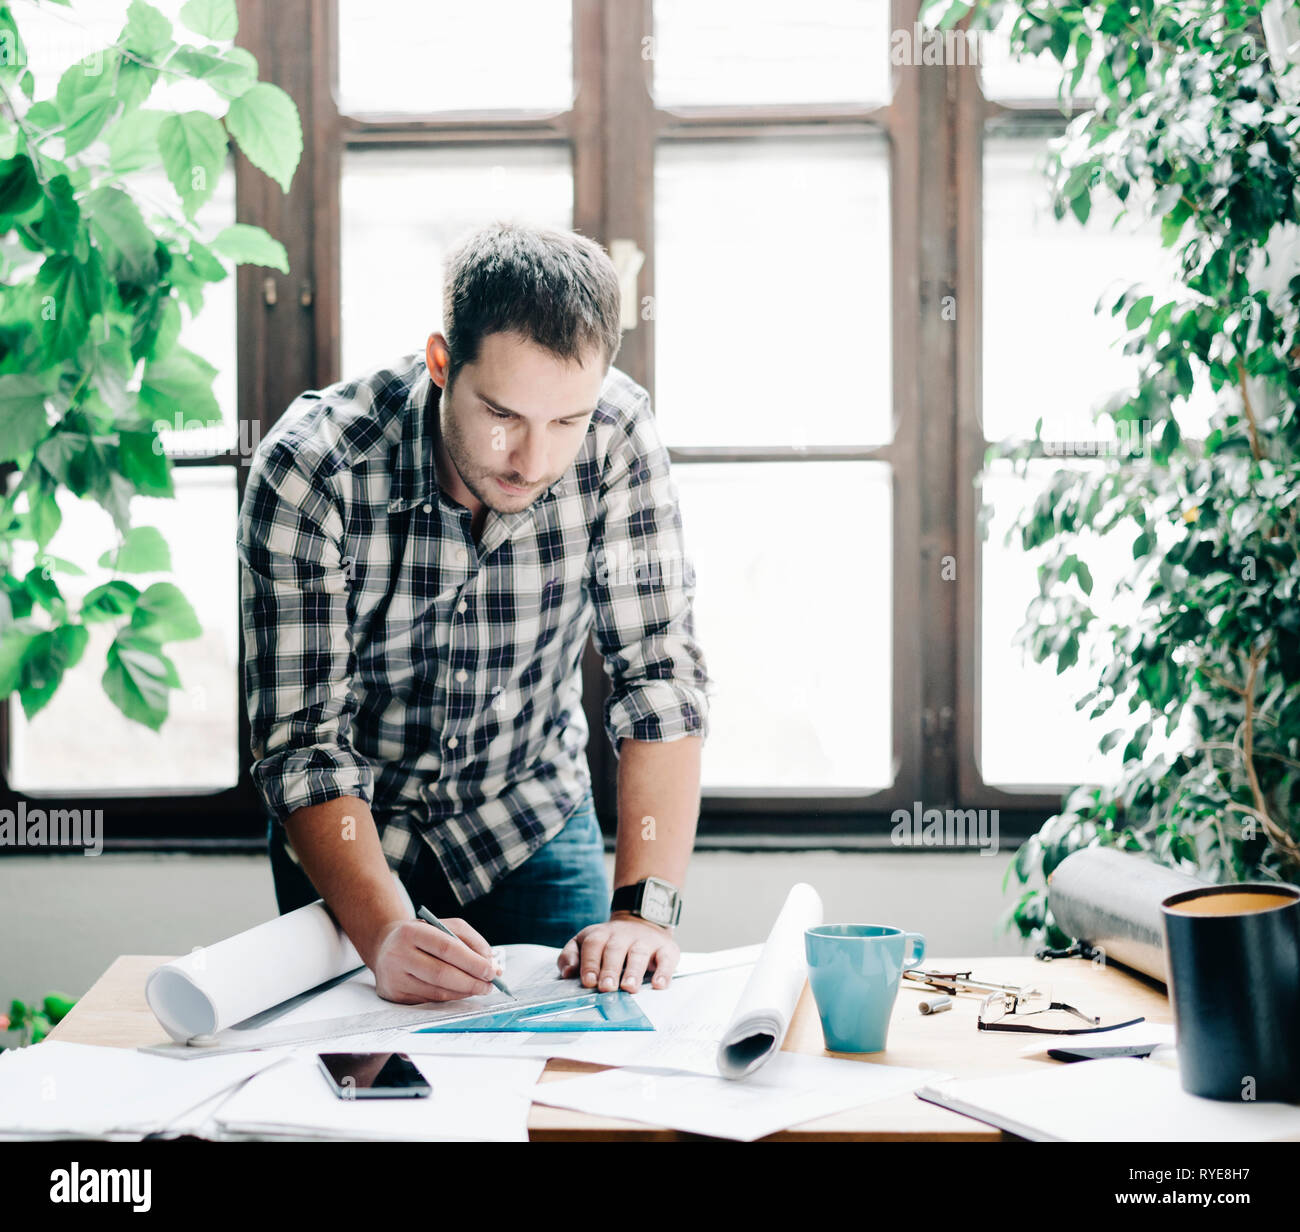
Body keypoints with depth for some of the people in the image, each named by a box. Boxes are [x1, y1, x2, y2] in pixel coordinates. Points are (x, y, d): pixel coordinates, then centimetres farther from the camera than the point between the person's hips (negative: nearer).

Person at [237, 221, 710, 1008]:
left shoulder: (617, 436, -22)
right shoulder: (309, 469, -29)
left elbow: (660, 675, -21)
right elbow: (304, 739, -28)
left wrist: (645, 908, -32)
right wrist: (384, 933, -43)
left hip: (530, 813, 2)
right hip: (352, 822, -1)